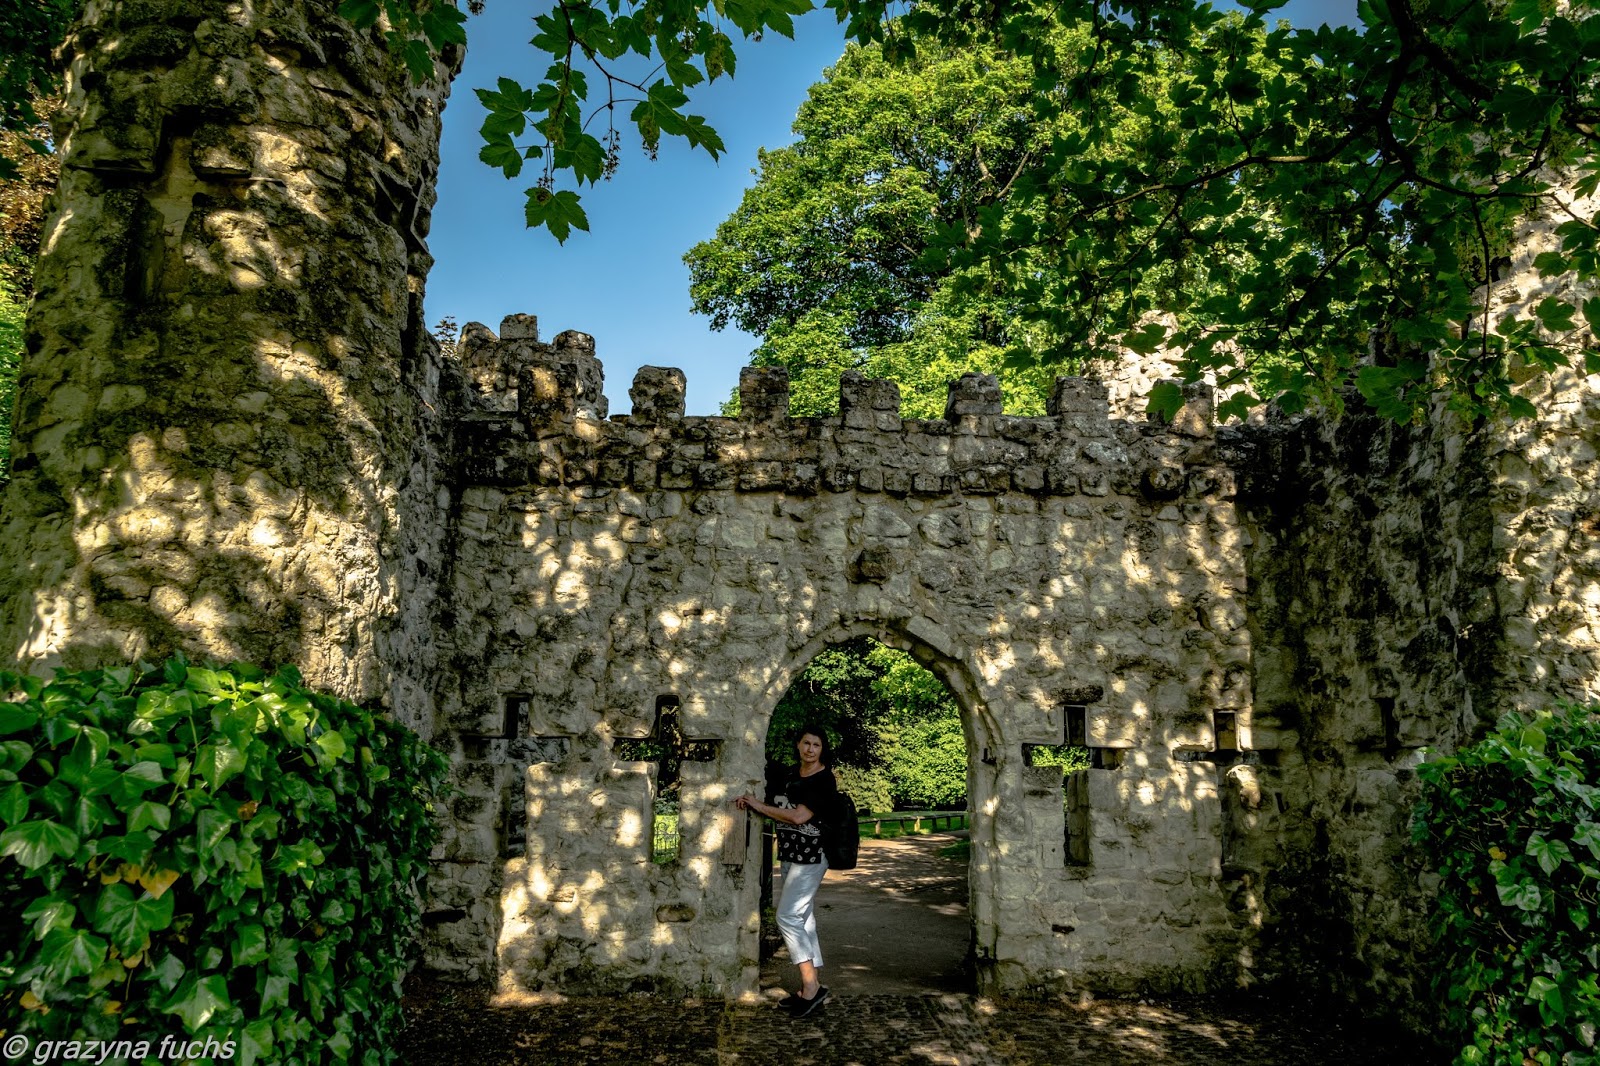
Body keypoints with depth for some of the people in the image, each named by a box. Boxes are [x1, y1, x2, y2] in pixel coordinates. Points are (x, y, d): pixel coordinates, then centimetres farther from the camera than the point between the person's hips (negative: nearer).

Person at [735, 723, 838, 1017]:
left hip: (810, 857, -9)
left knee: (788, 916, -12)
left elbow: (799, 816, -20)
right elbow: (782, 810, 16)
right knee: (803, 919, 11)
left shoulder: (824, 779, -13)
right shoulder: (793, 776, 13)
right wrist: (750, 803, -1)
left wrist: (760, 806, -10)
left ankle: (811, 985, -6)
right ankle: (813, 987, 17)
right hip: (790, 856, 9)